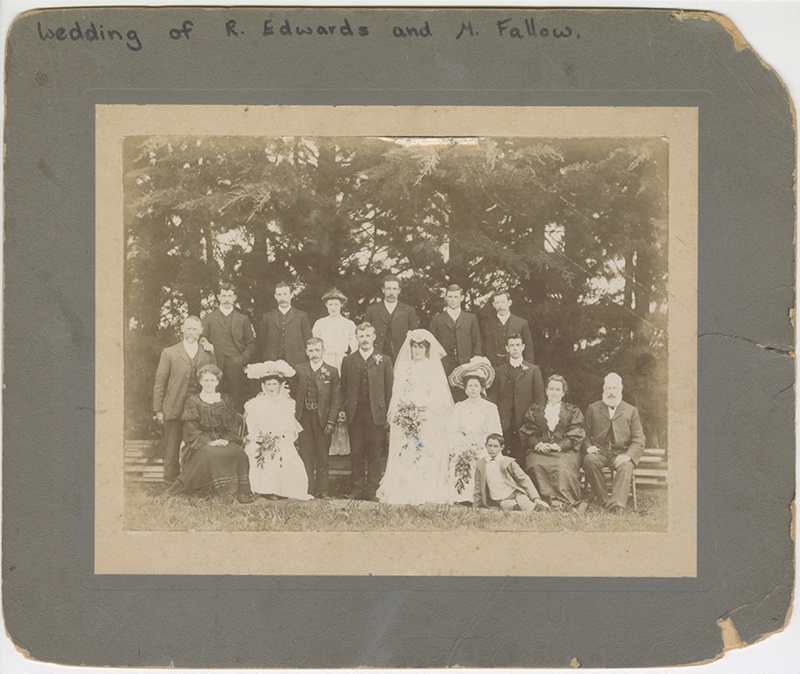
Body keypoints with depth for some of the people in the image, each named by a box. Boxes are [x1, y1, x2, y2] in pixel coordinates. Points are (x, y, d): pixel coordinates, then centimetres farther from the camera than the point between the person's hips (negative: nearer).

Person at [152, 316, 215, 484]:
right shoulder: (169, 353, 2)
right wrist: (158, 410, -2)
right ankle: (171, 482, 14)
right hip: (174, 410, -2)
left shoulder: (208, 355, 8)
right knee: (172, 451, 4)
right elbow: (159, 382, 2)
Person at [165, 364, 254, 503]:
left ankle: (242, 492, -24)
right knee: (209, 455, -36)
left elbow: (233, 424, 8)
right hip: (200, 443, -2)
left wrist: (227, 439, -12)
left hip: (224, 441, 3)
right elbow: (191, 429, -3)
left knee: (238, 453, -29)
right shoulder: (193, 402, 6)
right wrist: (209, 441, -18)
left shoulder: (226, 400, 15)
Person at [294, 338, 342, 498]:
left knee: (322, 457, 4)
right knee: (306, 456, 4)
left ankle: (321, 490, 11)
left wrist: (331, 421, -8)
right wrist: (294, 415, -3)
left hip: (323, 419, -1)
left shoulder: (331, 371, 2)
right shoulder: (299, 369, 6)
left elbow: (336, 399, -1)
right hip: (304, 418, 1)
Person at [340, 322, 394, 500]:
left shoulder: (384, 360, 5)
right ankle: (356, 489, 12)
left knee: (375, 454, 1)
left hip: (376, 413, -1)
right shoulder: (348, 361, 9)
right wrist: (346, 408, 1)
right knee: (356, 453, 5)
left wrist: (388, 413, -2)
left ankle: (372, 490, 8)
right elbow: (344, 388, 10)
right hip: (355, 414, 1)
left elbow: (389, 388, 3)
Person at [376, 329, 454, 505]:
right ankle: (404, 496, 2)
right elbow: (397, 395, 13)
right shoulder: (403, 367, 14)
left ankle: (428, 498, -6)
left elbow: (440, 397, 0)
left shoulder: (433, 368, 5)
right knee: (403, 459, -2)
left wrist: (423, 409, -11)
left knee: (429, 459, -9)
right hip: (405, 421, 3)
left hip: (429, 422, -3)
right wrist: (397, 414, 1)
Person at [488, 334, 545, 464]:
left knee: (524, 457, -6)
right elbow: (493, 397, 11)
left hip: (526, 422, -1)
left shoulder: (534, 370, 11)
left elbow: (539, 398, 7)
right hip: (505, 423, 1)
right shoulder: (499, 371, 15)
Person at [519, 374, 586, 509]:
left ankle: (563, 500, -34)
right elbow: (526, 433, 13)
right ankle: (545, 498, -33)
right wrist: (537, 443, -8)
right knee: (536, 466, -32)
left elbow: (576, 436, 6)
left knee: (563, 467, -34)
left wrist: (559, 445, -11)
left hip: (564, 451, -1)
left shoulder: (573, 411, 18)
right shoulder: (535, 410, 22)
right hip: (540, 450, 1)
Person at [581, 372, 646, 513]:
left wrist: (628, 456, -12)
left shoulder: (631, 411, 16)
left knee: (625, 467, -35)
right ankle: (602, 500, -29)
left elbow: (638, 440, 8)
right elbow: (585, 434, 15)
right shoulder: (593, 408, 18)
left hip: (621, 454, -1)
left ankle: (617, 504, -51)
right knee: (589, 460, -34)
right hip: (599, 452, 1)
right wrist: (588, 446, -10)